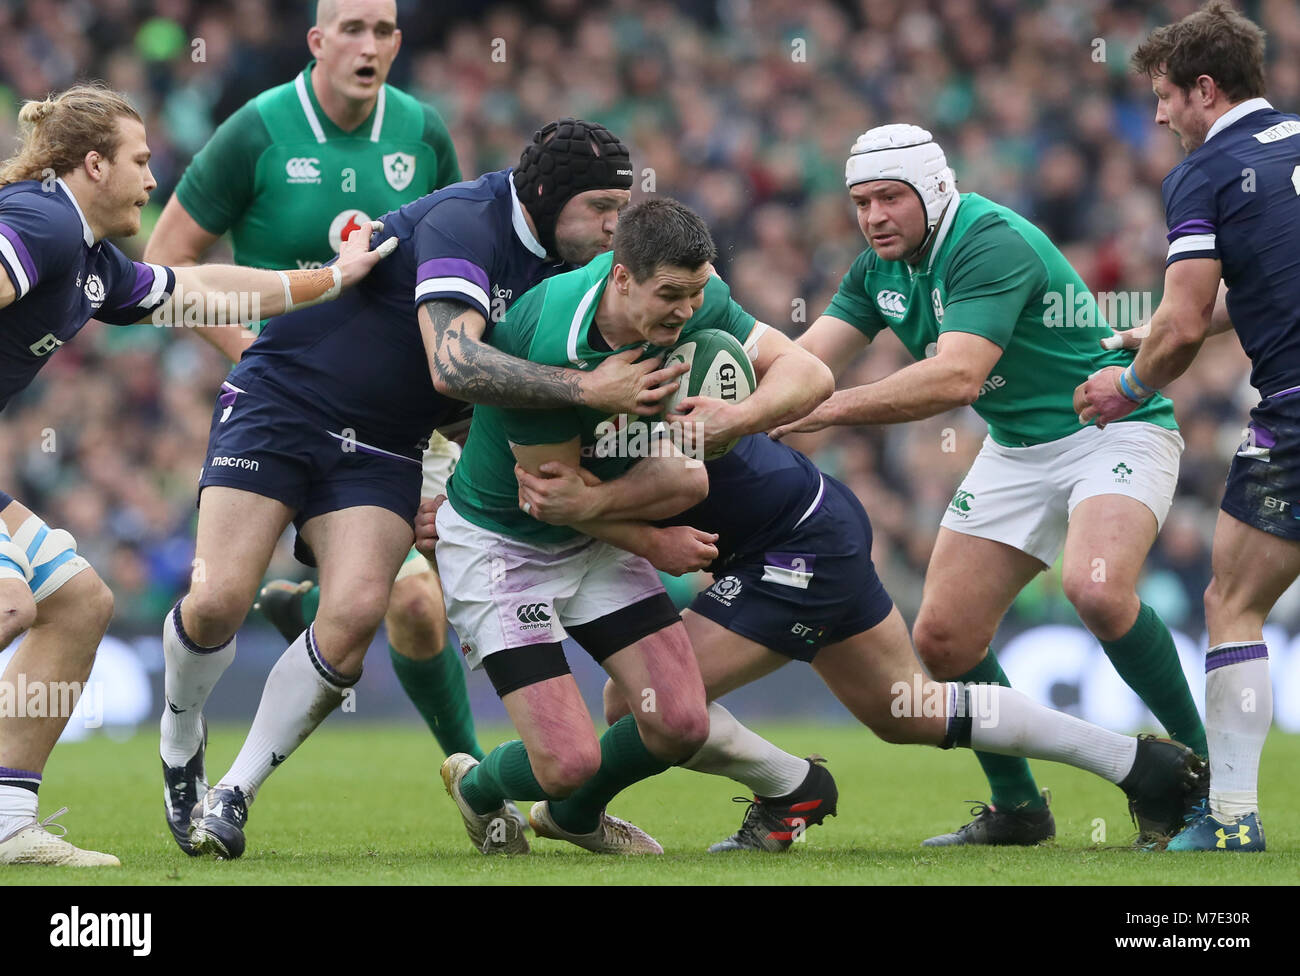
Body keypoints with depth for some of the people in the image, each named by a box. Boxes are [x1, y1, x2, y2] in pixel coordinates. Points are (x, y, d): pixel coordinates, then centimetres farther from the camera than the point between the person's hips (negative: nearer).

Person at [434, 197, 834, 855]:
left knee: (681, 725, -4)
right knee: (569, 761, -15)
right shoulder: (544, 343, -34)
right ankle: (476, 788, 22)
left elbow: (809, 374, -16)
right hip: (500, 544, -6)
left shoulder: (693, 300, -16)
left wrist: (736, 416, -35)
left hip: (595, 538, 6)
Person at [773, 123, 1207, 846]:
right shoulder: (882, 267, 2)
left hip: (1112, 428, -8)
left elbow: (957, 377, -38)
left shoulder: (993, 244, -26)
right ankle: (1018, 809, 16)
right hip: (1019, 452, 8)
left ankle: (1200, 762, -15)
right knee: (943, 637, -1)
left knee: (1098, 590, -34)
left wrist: (825, 410, -40)